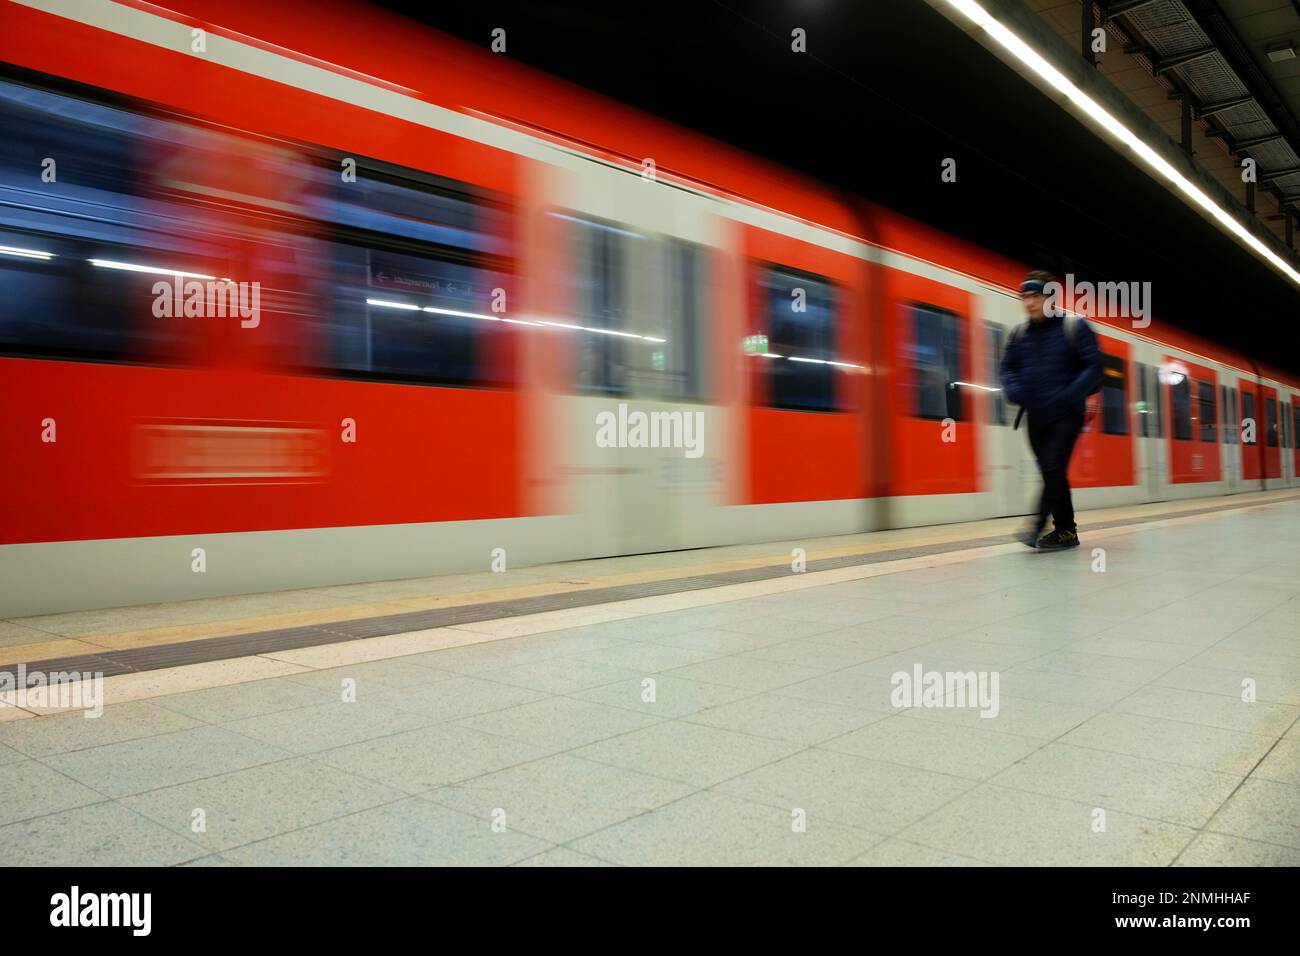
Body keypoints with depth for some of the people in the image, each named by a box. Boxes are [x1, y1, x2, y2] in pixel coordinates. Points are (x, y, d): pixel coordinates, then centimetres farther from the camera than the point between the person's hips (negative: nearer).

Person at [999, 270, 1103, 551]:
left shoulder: (1074, 327, -5)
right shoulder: (1018, 335, 8)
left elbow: (1093, 365, -8)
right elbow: (1008, 368, 12)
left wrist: (1071, 395, -21)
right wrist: (1013, 390, -10)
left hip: (1066, 416, -5)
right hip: (1036, 417, 5)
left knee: (1054, 469, -15)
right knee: (1050, 474, 8)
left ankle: (1038, 526, -15)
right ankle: (1065, 530, 16)